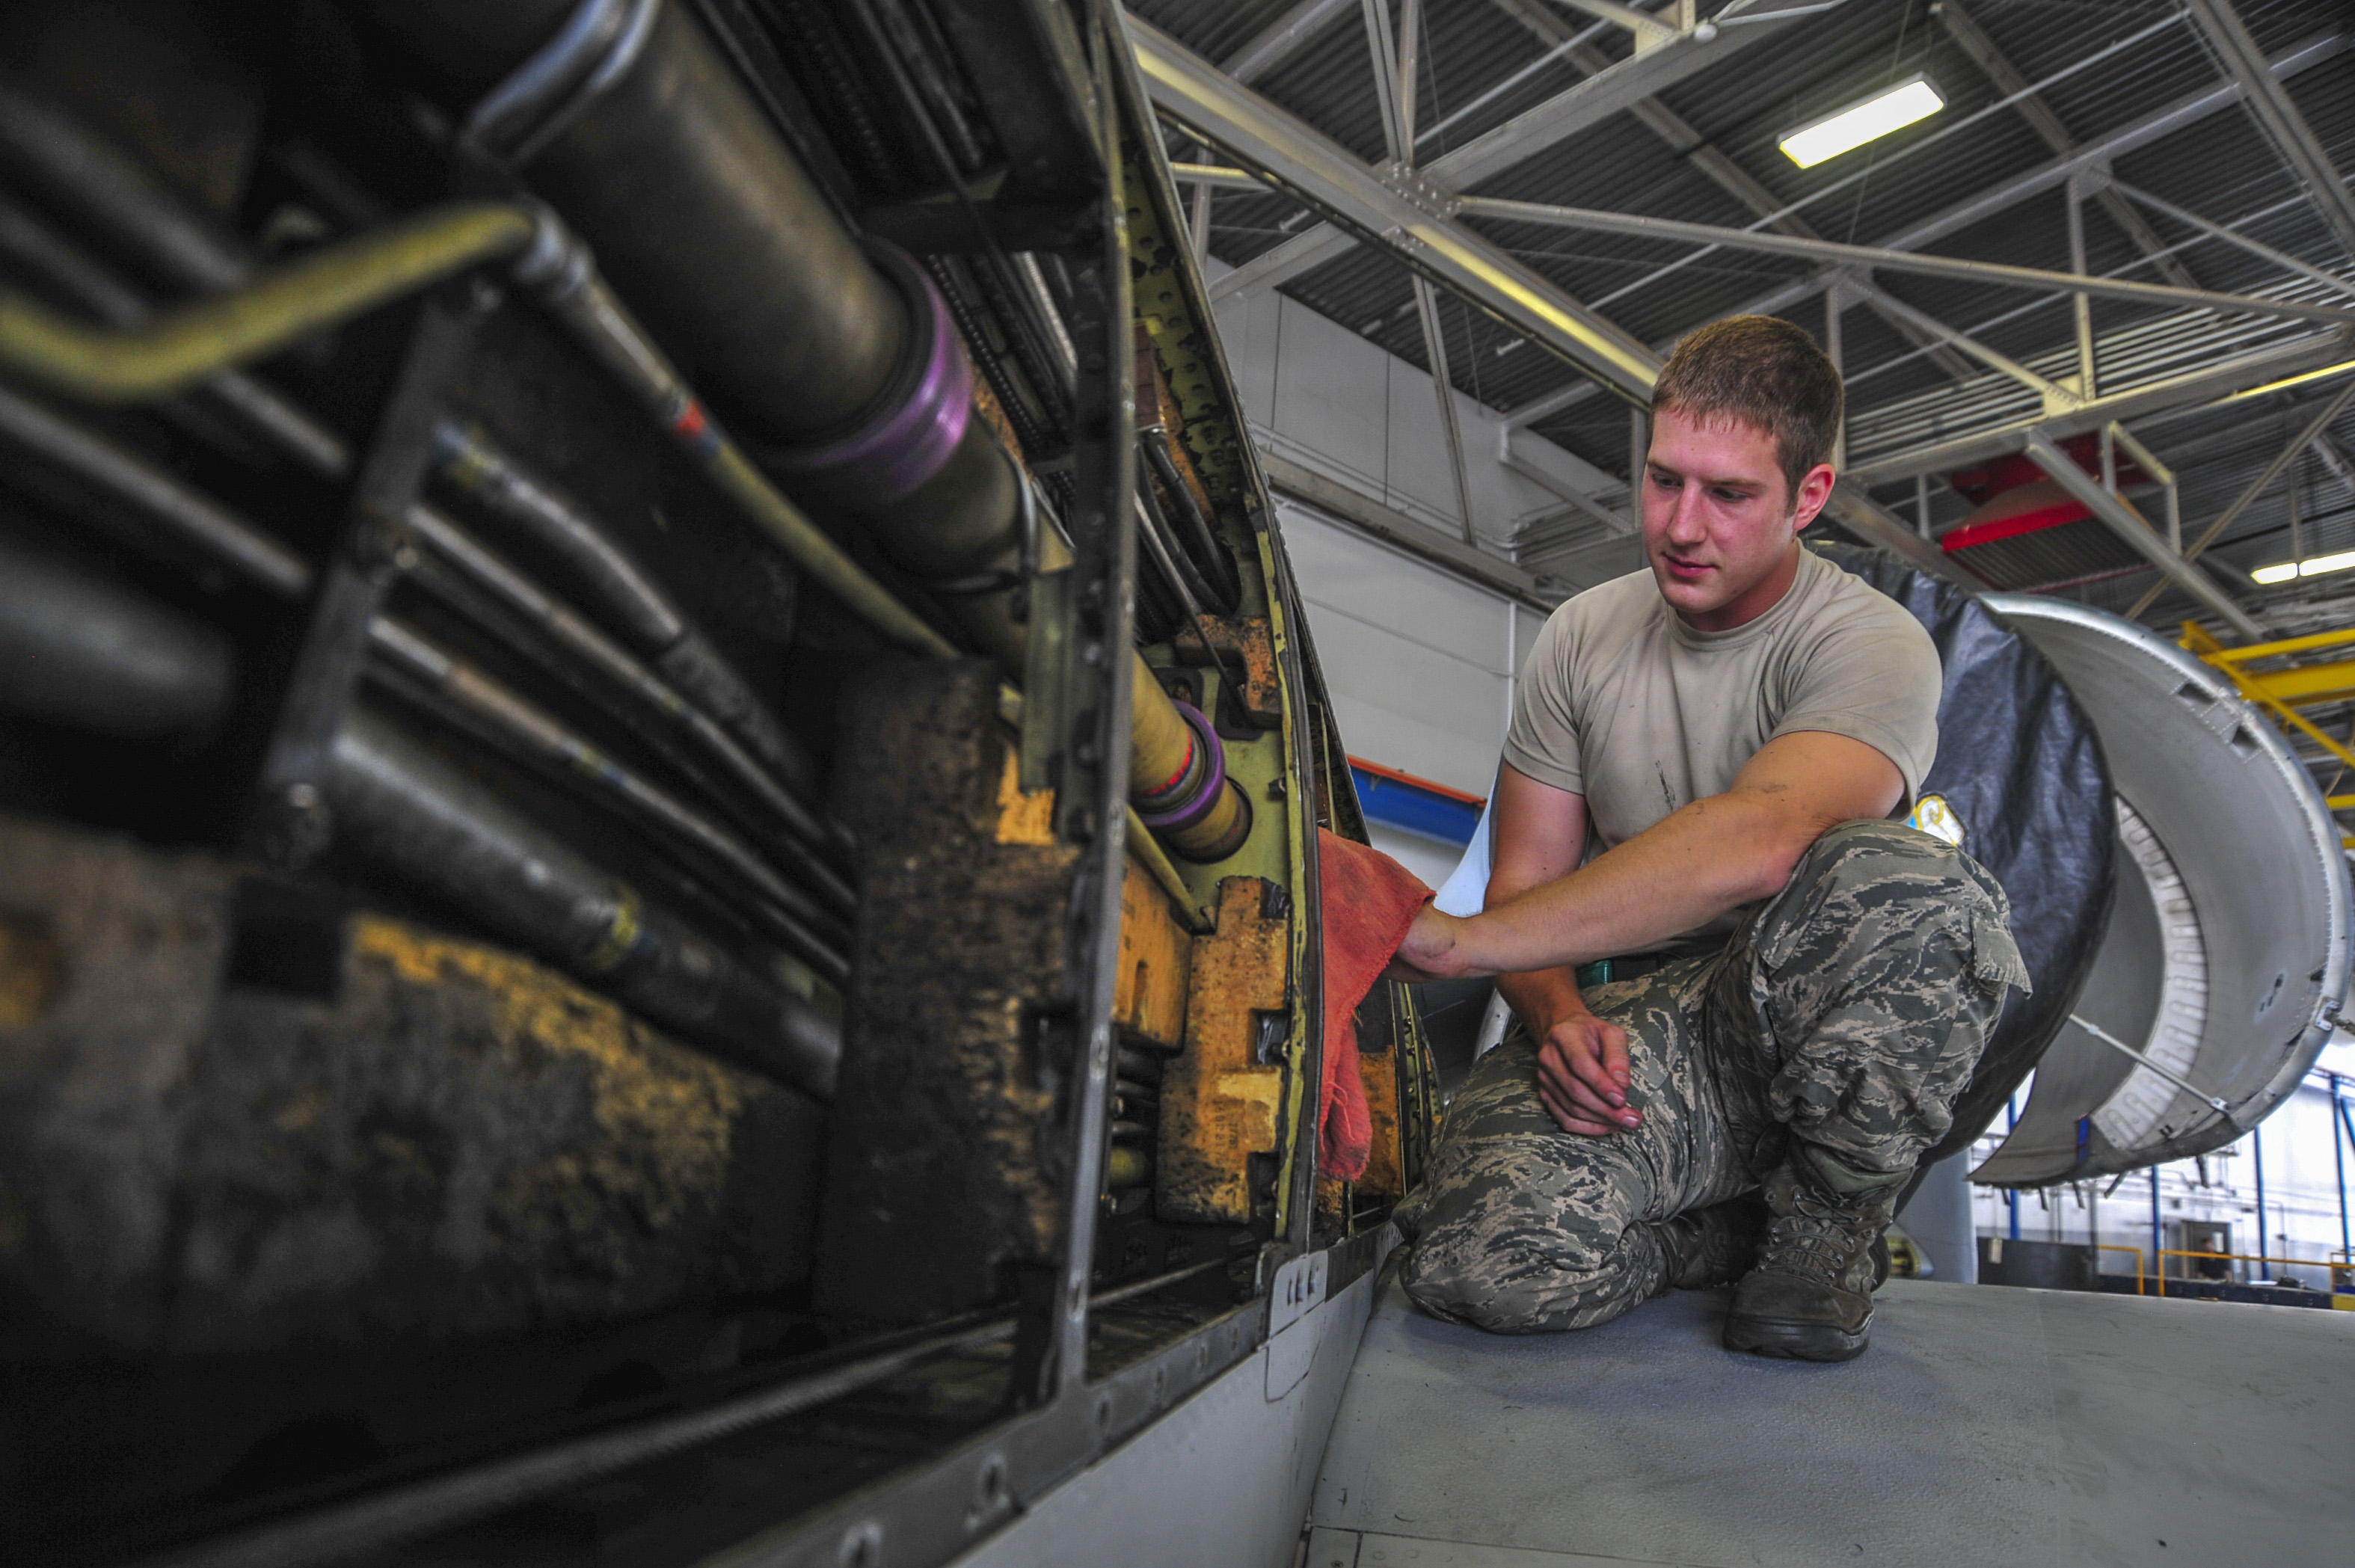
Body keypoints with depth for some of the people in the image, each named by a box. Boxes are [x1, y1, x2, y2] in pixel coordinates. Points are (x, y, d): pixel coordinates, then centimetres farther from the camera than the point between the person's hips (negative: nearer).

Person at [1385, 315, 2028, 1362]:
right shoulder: (1582, 638, 4)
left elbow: (1755, 841, -34)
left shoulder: (1873, 645, -13)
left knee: (1898, 882, -36)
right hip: (1642, 1040, 3)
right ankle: (1746, 1226, 6)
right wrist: (1558, 1018, -17)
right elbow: (1525, 884, 6)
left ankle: (1826, 1220, -9)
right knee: (1477, 1262, -27)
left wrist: (1465, 939, -38)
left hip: (1817, 1031, -2)